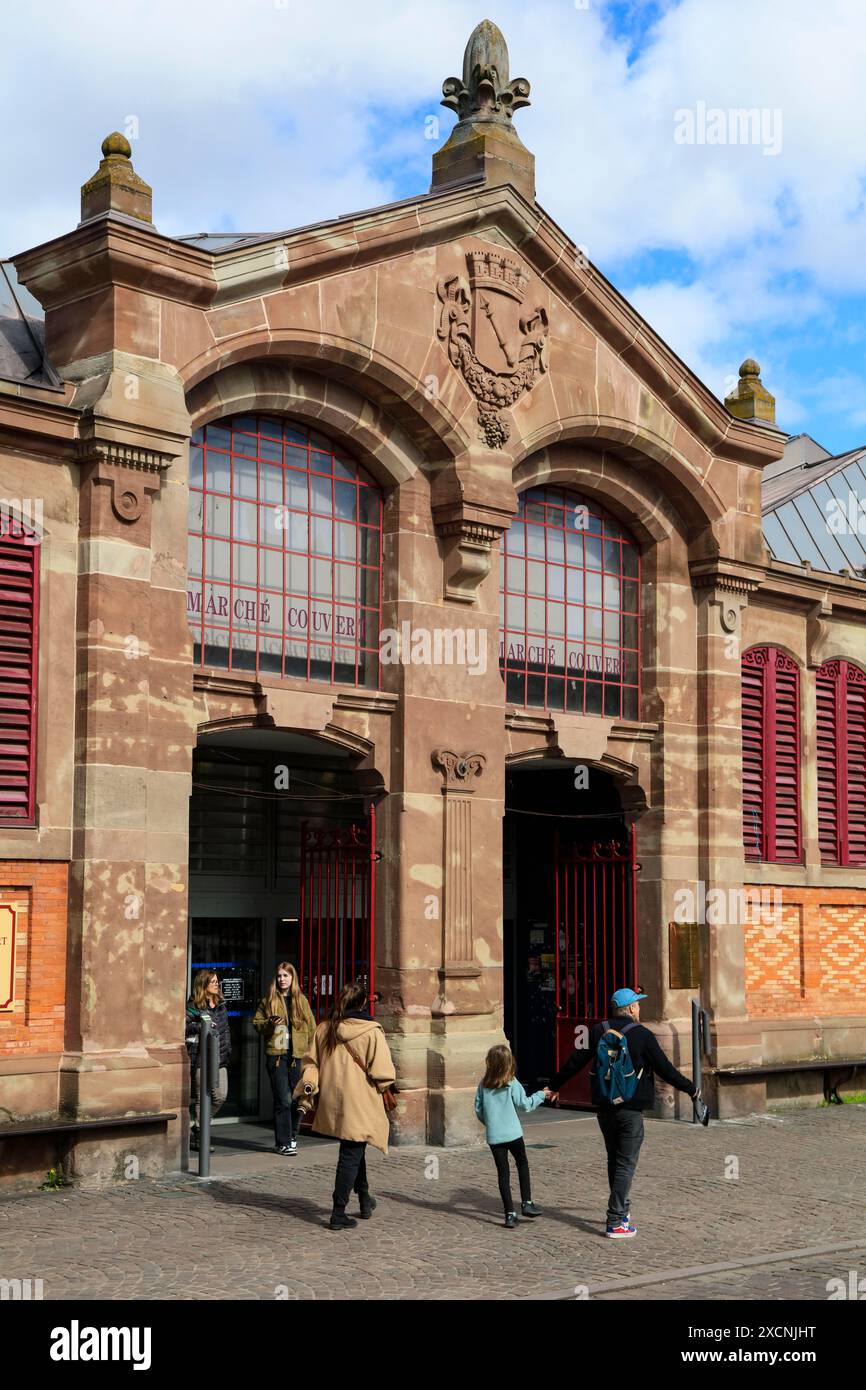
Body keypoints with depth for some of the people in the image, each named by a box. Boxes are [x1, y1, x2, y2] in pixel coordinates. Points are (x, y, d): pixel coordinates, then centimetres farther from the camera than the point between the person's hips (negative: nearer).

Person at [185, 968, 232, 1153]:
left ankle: (196, 1129, 20)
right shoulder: (194, 1006, -6)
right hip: (201, 1057, -6)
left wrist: (228, 1051, 16)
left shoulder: (221, 1004, 14)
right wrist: (200, 1026, -23)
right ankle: (199, 1138, 7)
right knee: (202, 1097, -2)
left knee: (220, 1095, 2)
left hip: (219, 1058, 6)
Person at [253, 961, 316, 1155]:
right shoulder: (268, 1000, 6)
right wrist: (270, 1024, -10)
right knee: (283, 1099, -7)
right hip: (276, 1054, -2)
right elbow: (256, 1022, 10)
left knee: (297, 1099, 5)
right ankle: (283, 1142, -2)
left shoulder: (301, 1001, 9)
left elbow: (311, 1027, 11)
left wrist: (311, 1050, 2)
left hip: (298, 1055, 2)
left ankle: (292, 1136, 24)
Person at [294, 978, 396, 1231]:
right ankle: (338, 1214, 0)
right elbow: (382, 1072, -13)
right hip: (359, 1105, -6)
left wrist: (307, 1091, 10)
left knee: (353, 1151, 24)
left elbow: (311, 1063, 5)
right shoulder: (371, 1032, -15)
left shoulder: (324, 1029, 2)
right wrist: (387, 1087, 6)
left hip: (332, 1103, 6)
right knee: (351, 1156, 1)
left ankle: (365, 1200, 38)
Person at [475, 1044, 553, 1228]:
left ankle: (510, 1214, 4)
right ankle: (526, 1203, 14)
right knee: (522, 1164, 20)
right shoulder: (512, 1084, -9)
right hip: (513, 1133, -2)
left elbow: (478, 1109, 4)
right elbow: (525, 1105, -4)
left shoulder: (484, 1084, 0)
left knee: (503, 1172, 6)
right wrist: (541, 1095, 11)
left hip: (493, 1136, 2)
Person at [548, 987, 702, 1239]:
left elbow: (575, 1062, 6)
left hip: (604, 1107, 5)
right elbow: (665, 1069, -6)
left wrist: (554, 1086, 18)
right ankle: (616, 1223, -4)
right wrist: (691, 1089, 7)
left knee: (614, 1160, 19)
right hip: (630, 1109, -5)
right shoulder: (642, 1035, -9)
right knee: (626, 1164, -1)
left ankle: (622, 1209, 30)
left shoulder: (599, 1032, 3)